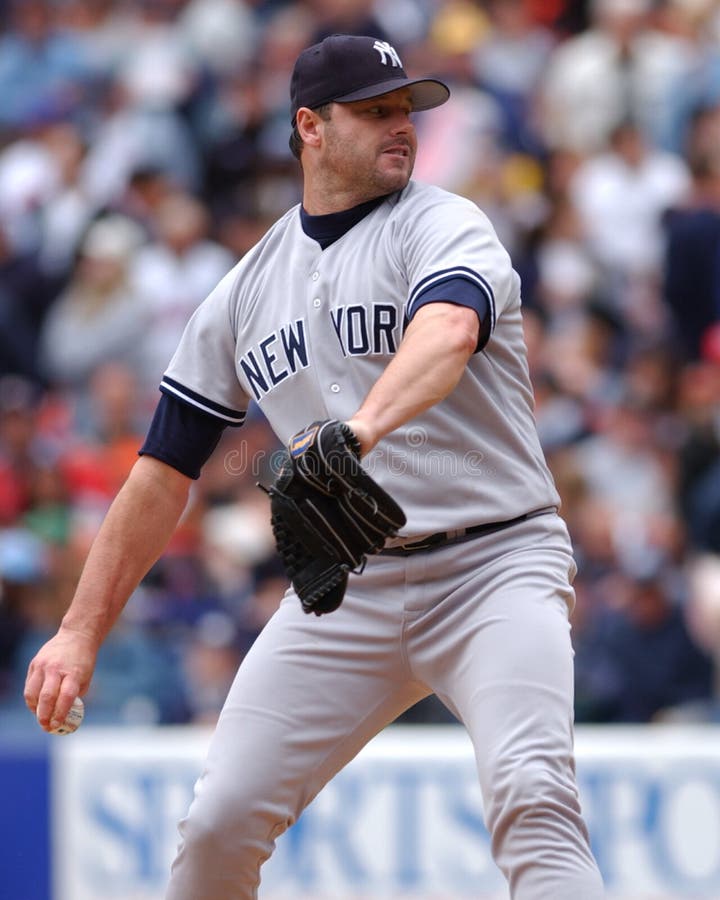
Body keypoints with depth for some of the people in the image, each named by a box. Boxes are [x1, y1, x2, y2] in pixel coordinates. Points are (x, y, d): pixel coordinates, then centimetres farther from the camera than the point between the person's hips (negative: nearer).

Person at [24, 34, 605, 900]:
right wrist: (81, 632, 8)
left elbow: (448, 330, -29)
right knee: (220, 820, -5)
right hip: (346, 586, 4)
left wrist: (362, 427, -50)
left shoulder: (441, 226, -4)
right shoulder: (245, 291, 10)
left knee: (530, 795, -26)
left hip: (495, 562, -4)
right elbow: (163, 471, 14)